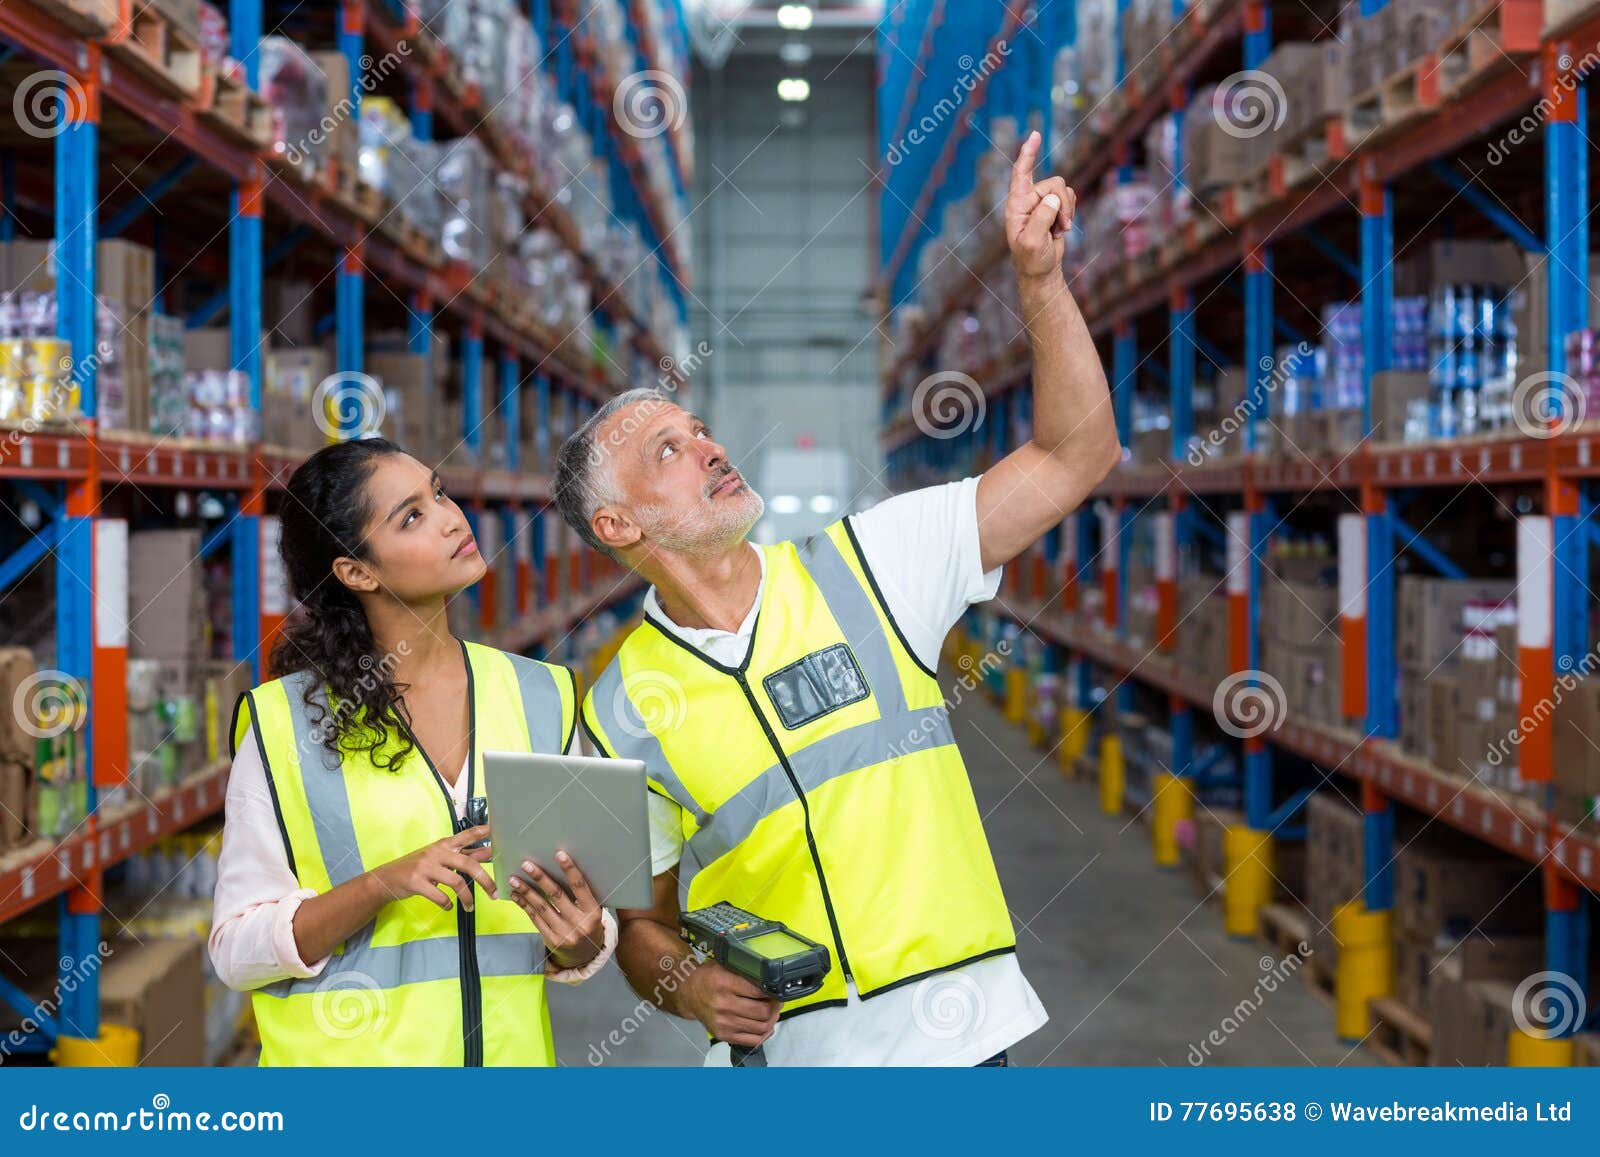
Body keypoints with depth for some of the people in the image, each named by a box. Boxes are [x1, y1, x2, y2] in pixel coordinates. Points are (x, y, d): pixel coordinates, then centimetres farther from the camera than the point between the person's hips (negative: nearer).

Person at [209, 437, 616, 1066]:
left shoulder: (544, 698, 0)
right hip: (343, 1054, -2)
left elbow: (591, 939, 4)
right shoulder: (284, 721, -8)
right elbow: (236, 949, -9)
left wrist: (580, 944, -17)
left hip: (509, 1051, 3)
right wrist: (384, 885, -22)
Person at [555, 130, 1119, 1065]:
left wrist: (1041, 279, -9)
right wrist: (689, 986, -14)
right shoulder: (622, 711, 1)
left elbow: (1075, 457, 0)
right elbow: (641, 918, 8)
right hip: (783, 1052, 0)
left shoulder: (866, 567, 1)